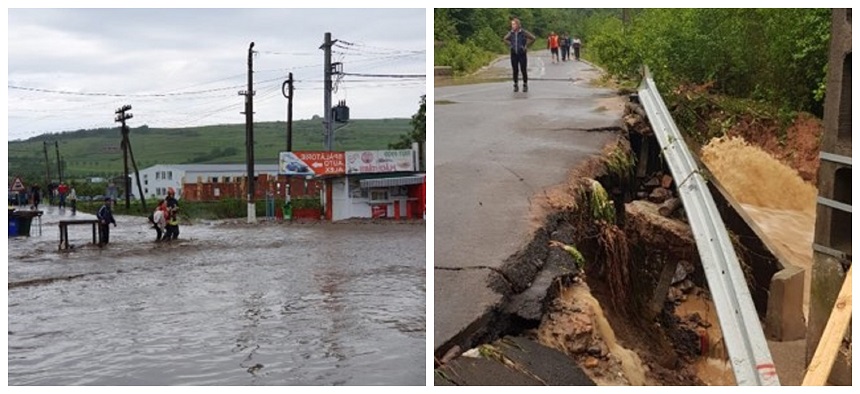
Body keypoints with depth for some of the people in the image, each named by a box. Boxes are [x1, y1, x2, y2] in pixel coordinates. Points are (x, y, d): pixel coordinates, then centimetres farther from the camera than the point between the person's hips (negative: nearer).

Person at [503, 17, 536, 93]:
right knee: (515, 70, 5)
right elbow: (505, 39, 21)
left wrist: (526, 45, -7)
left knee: (524, 70, -1)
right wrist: (510, 45, 9)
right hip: (513, 54, 3)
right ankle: (516, 85, 13)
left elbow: (532, 38, -6)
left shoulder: (523, 32, -8)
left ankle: (525, 85, 9)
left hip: (522, 53, -3)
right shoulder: (511, 33, 3)